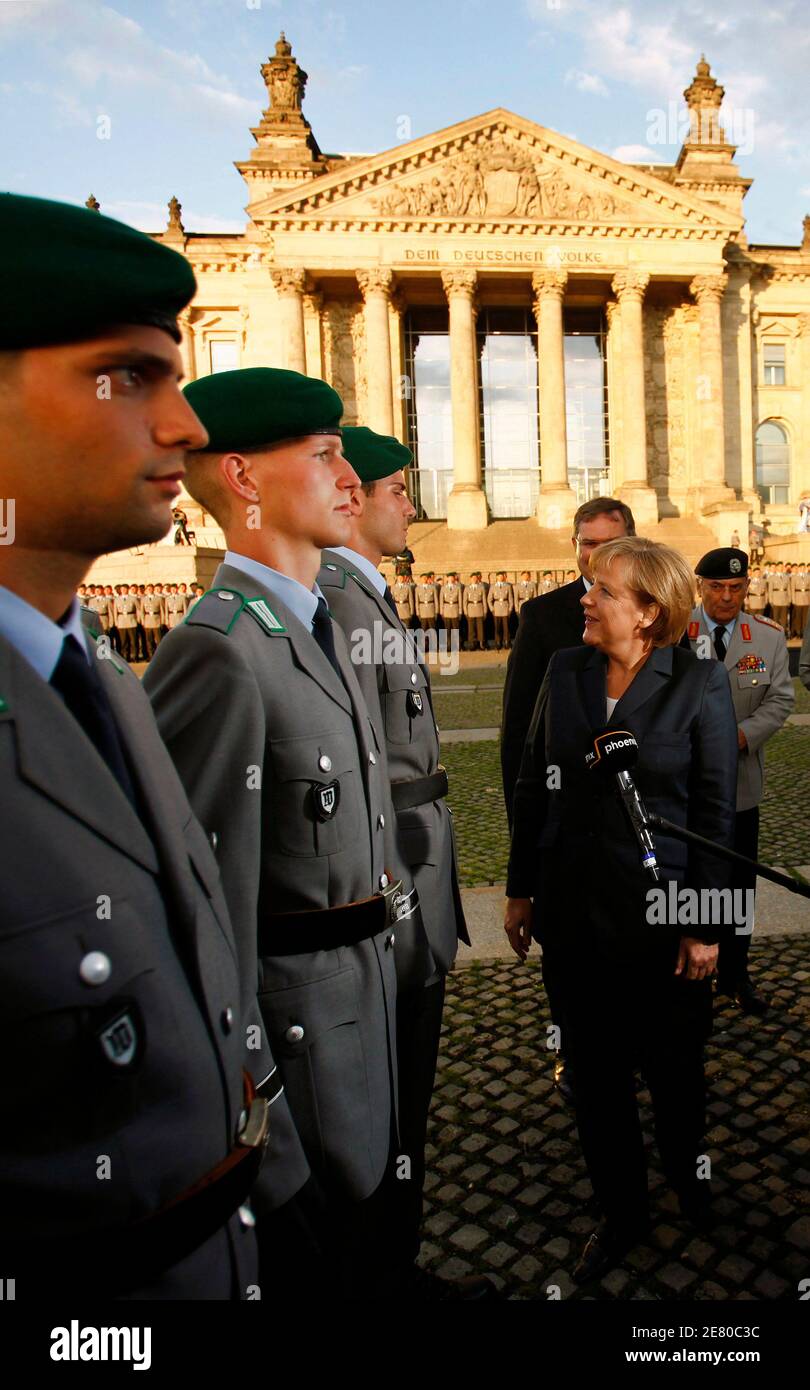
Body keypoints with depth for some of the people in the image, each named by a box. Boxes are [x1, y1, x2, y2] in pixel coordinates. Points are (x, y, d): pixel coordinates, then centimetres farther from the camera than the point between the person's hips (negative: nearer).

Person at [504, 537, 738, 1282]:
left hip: (659, 911, -3)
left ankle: (688, 1172, 49)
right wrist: (520, 889, 6)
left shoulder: (699, 682, -10)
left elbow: (715, 810, -8)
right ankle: (621, 1209, 38)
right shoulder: (565, 670, 0)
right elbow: (533, 785, 5)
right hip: (576, 908, 3)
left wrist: (705, 926, -8)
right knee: (597, 1071, 15)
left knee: (673, 1065, 17)